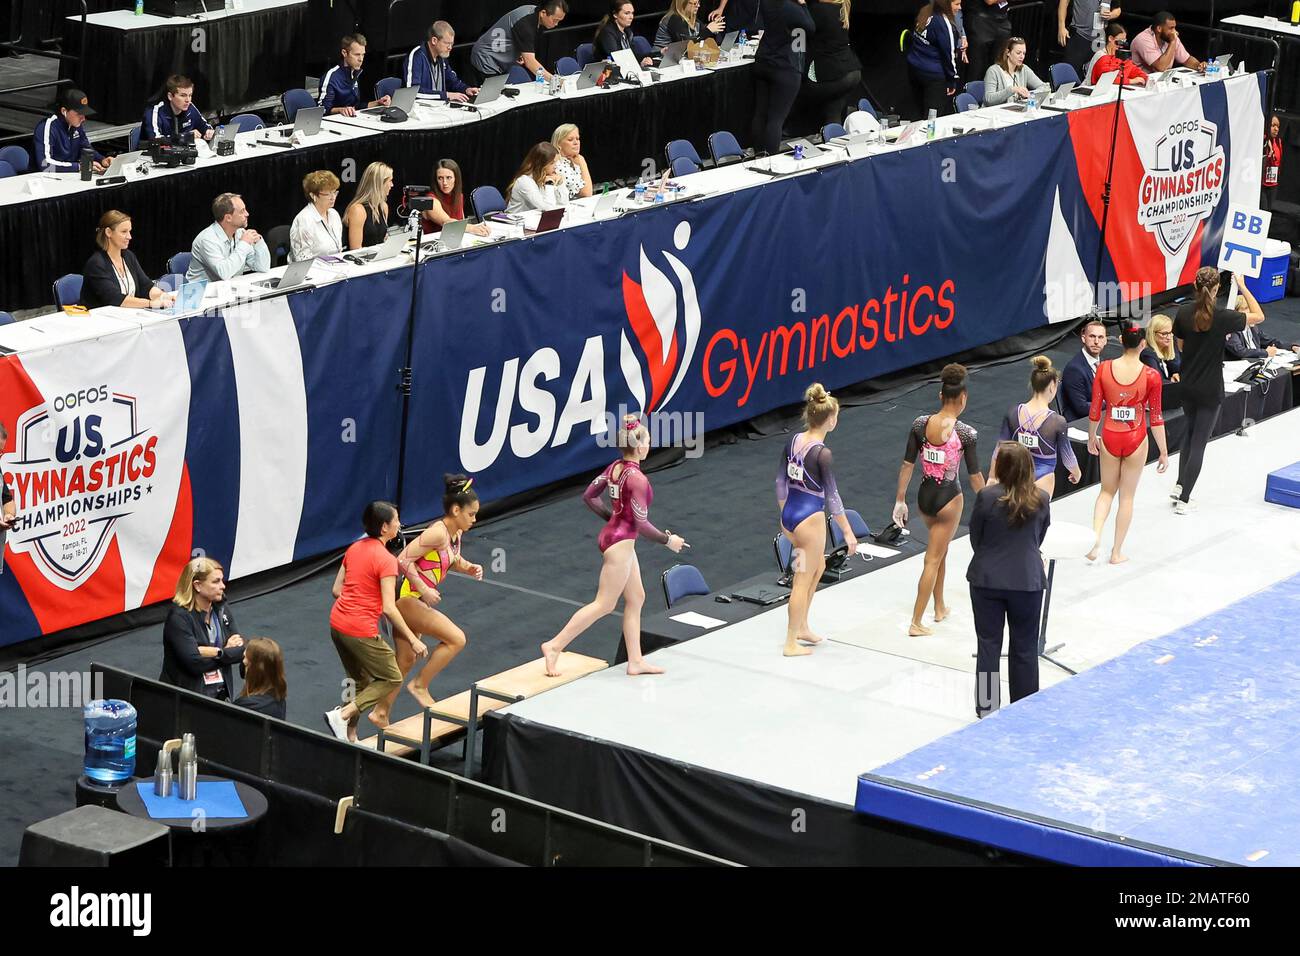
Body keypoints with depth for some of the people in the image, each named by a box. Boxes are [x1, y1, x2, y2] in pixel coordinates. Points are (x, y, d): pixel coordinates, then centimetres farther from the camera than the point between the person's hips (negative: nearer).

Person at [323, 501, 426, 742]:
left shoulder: (354, 548, 7)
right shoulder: (386, 560, -16)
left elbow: (337, 589, 13)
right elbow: (389, 608, -19)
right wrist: (413, 640, -15)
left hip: (337, 623, 8)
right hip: (361, 631, -8)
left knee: (359, 681, 22)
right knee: (392, 680, 7)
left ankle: (350, 736, 24)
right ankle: (341, 715, -5)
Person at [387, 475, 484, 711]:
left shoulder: (456, 533, 5)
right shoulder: (438, 533, -23)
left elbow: (453, 561, 23)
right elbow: (404, 560, -26)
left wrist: (468, 568, 3)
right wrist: (424, 590, -24)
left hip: (416, 601, 10)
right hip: (406, 599, -10)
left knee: (406, 661, 18)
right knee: (456, 639, -14)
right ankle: (420, 685, 0)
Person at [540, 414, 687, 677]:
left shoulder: (615, 468, 3)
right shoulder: (637, 478, -22)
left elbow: (589, 497, 12)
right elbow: (641, 524, -21)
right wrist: (668, 540, -7)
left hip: (612, 535, 10)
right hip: (620, 543, -10)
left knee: (636, 598, 16)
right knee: (604, 604, -3)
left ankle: (635, 660, 19)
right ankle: (555, 646, -4)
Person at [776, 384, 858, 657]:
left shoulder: (793, 442, 1)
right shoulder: (822, 454, -20)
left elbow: (781, 483, 10)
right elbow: (831, 496, -16)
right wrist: (848, 532, -8)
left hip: (789, 515, 8)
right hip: (810, 519, -8)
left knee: (818, 566, 27)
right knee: (803, 580, 4)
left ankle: (801, 626, 31)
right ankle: (792, 643, 11)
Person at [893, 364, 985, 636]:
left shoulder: (920, 425, -6)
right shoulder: (965, 433, -17)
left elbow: (907, 465, -2)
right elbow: (975, 475, -11)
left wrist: (900, 500, 6)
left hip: (924, 496, 5)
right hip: (948, 498, -5)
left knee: (940, 549, 28)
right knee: (933, 559, 3)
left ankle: (940, 607, 39)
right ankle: (916, 622, 2)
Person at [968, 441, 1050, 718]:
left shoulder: (987, 496, -15)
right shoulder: (1042, 499, -7)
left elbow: (975, 538, -4)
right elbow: (1039, 539, 6)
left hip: (987, 579, -1)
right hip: (1027, 581, 1)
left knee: (988, 643, 10)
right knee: (1024, 647, 13)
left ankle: (987, 708, 15)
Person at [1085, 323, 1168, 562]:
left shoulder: (1104, 369, -10)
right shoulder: (1151, 376, -14)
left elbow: (1095, 410, -2)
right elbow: (1156, 418, -9)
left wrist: (1091, 438, 15)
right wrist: (1164, 452, 1)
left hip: (1110, 437, 1)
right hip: (1136, 440, -1)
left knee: (1107, 491, 21)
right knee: (1127, 496, 14)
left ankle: (1095, 538, 0)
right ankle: (1117, 552, 20)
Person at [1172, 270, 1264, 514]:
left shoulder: (1183, 313, -8)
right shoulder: (1223, 317, -20)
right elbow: (1258, 316, -6)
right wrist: (1243, 287, -1)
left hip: (1187, 386, 5)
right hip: (1210, 390, -5)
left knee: (1190, 430, 27)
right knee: (1199, 442, 3)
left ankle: (1180, 485, 30)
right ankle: (1183, 499, 5)